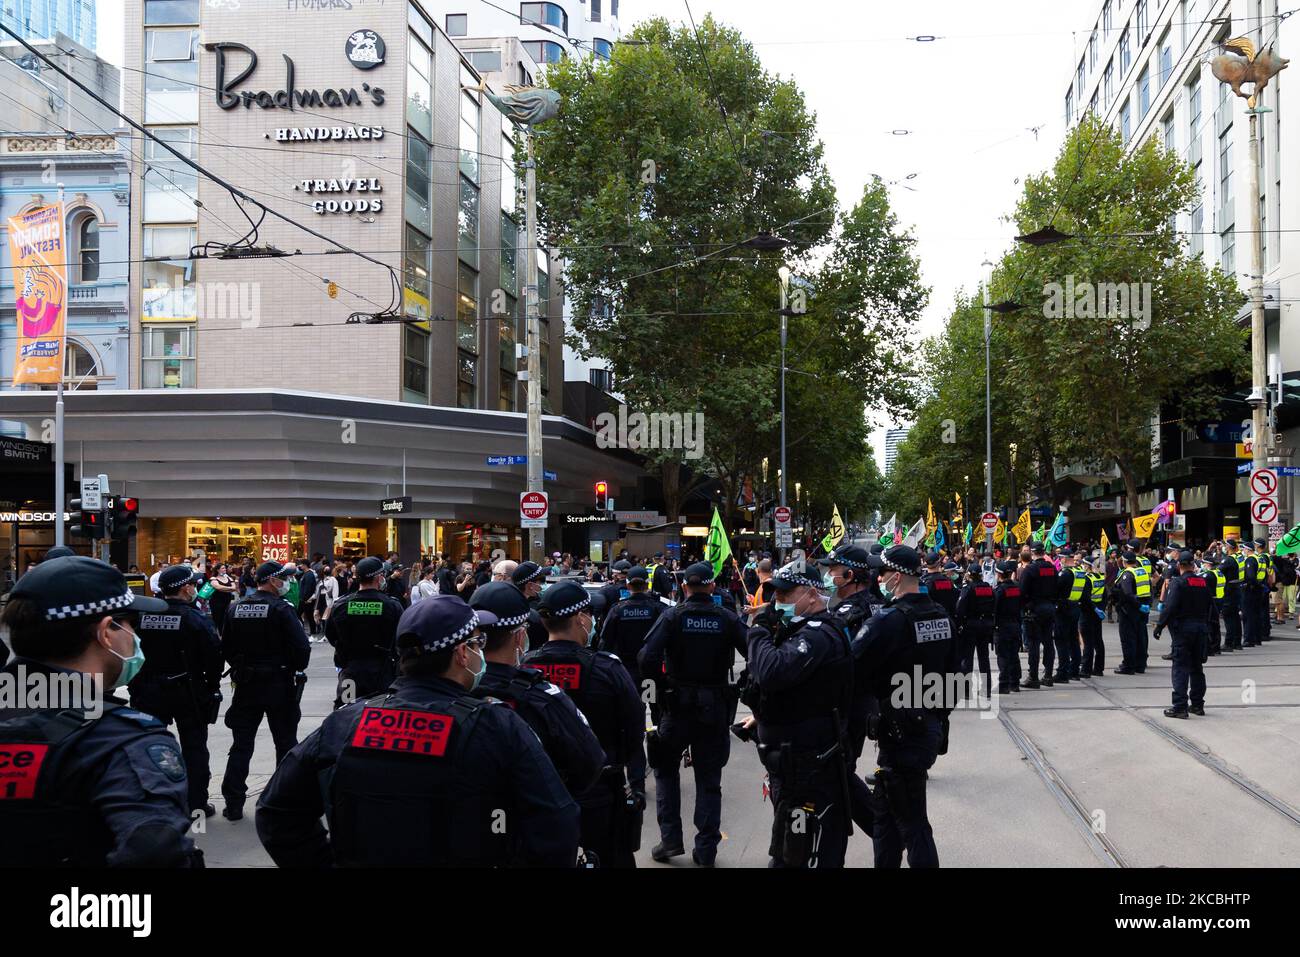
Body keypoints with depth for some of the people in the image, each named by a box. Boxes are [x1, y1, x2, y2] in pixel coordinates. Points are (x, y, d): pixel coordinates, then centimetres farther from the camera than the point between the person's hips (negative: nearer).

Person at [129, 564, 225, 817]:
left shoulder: (143, 618, -2)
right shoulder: (197, 620, -13)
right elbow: (213, 657, -12)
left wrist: (138, 685, 14)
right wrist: (212, 687, 3)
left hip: (149, 692, 3)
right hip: (188, 691, -3)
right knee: (194, 748, 7)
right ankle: (197, 804, 10)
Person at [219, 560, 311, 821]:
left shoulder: (236, 608, 3)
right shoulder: (281, 609, -13)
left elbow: (226, 648, 7)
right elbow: (301, 647, -17)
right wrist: (297, 669, 1)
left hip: (245, 684, 4)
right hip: (279, 684, -4)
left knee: (241, 744, 9)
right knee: (286, 743, 8)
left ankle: (233, 804, 9)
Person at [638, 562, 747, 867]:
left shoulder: (672, 616, -9)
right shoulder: (727, 619, -5)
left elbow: (648, 658, -20)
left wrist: (661, 682, -5)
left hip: (677, 704, -1)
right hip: (716, 707, 1)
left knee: (666, 769, 18)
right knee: (709, 779, 11)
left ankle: (671, 838, 10)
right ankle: (706, 849, 12)